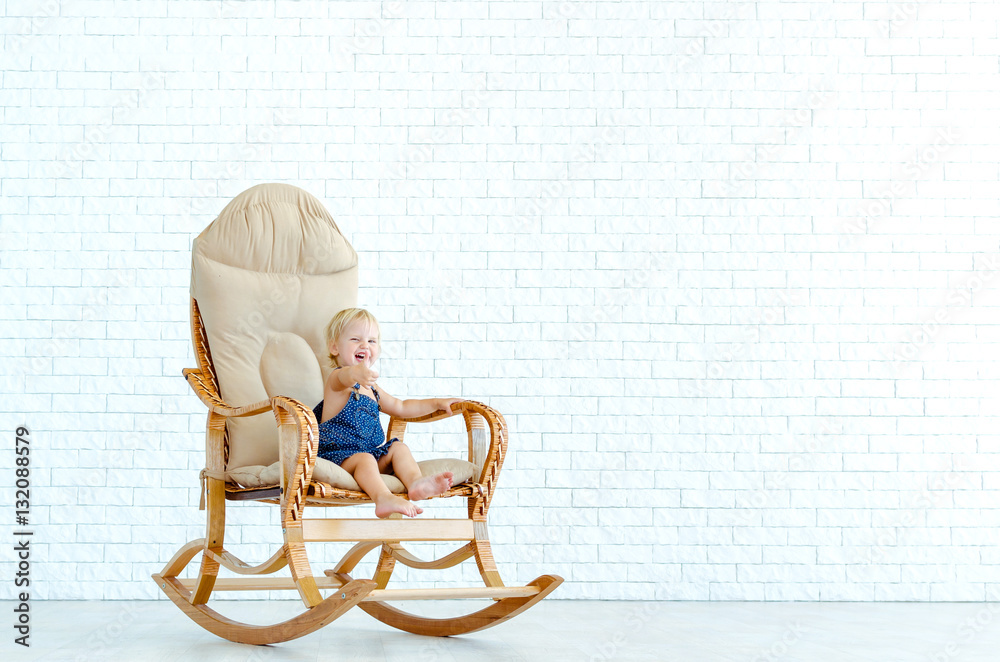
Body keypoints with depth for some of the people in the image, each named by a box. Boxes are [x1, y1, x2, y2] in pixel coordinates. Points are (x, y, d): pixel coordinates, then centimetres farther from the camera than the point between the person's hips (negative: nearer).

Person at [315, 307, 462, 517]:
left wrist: (436, 403, 27)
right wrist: (355, 373, -64)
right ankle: (384, 499, -57)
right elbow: (343, 377, -38)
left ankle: (415, 482, -30)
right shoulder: (336, 380, -10)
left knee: (398, 448, -6)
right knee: (363, 459, -34)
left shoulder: (370, 388, 20)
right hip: (338, 453, -8)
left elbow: (401, 408, 35)